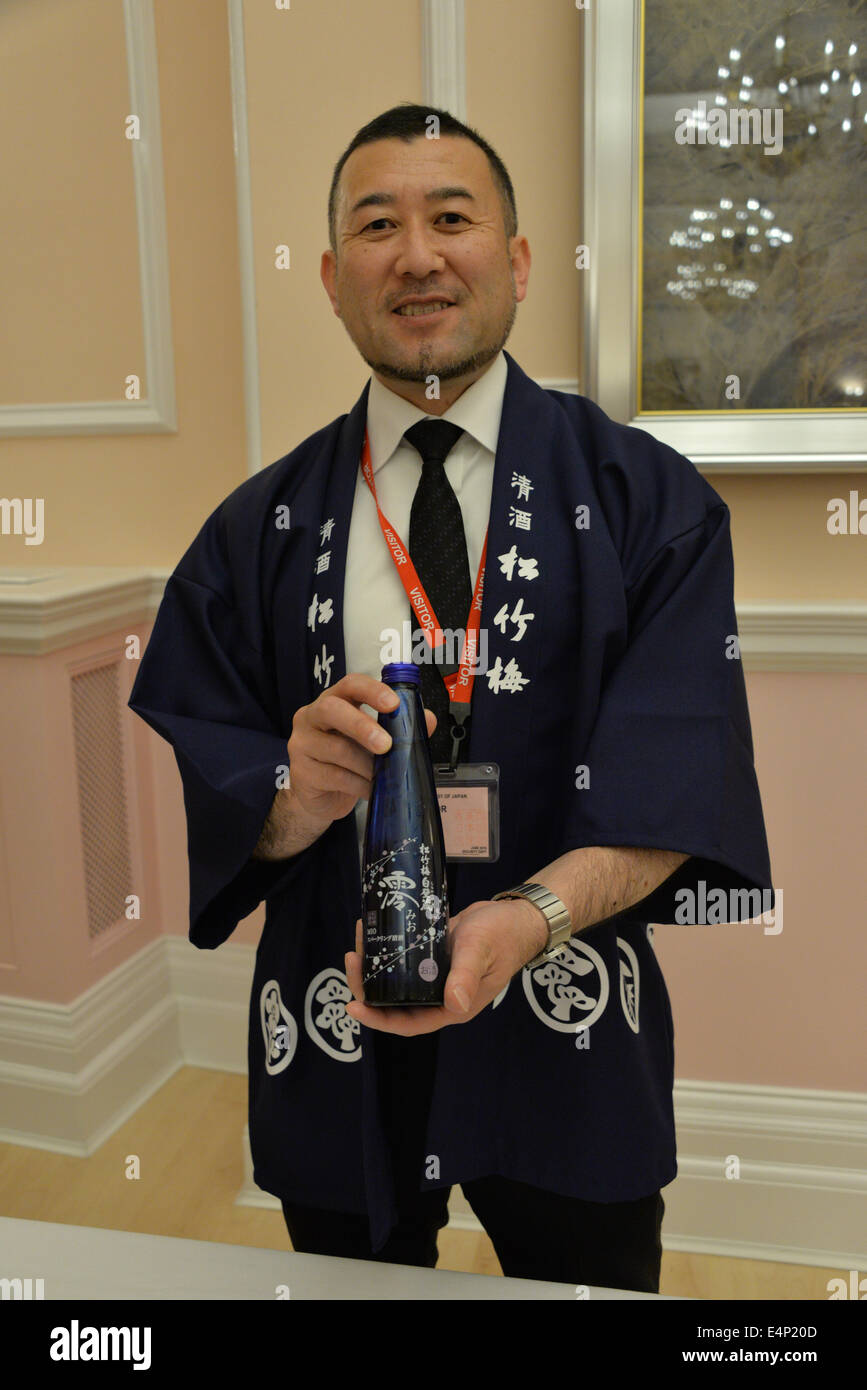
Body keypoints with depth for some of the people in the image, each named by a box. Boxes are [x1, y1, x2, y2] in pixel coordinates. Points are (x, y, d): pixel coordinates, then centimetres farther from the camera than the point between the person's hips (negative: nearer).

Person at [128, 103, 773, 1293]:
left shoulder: (646, 496, -5)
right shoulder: (260, 529, 1)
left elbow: (675, 775, -13)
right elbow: (183, 781, -3)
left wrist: (534, 913, -29)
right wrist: (294, 800, -24)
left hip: (567, 1035, -1)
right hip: (333, 1051, 2)